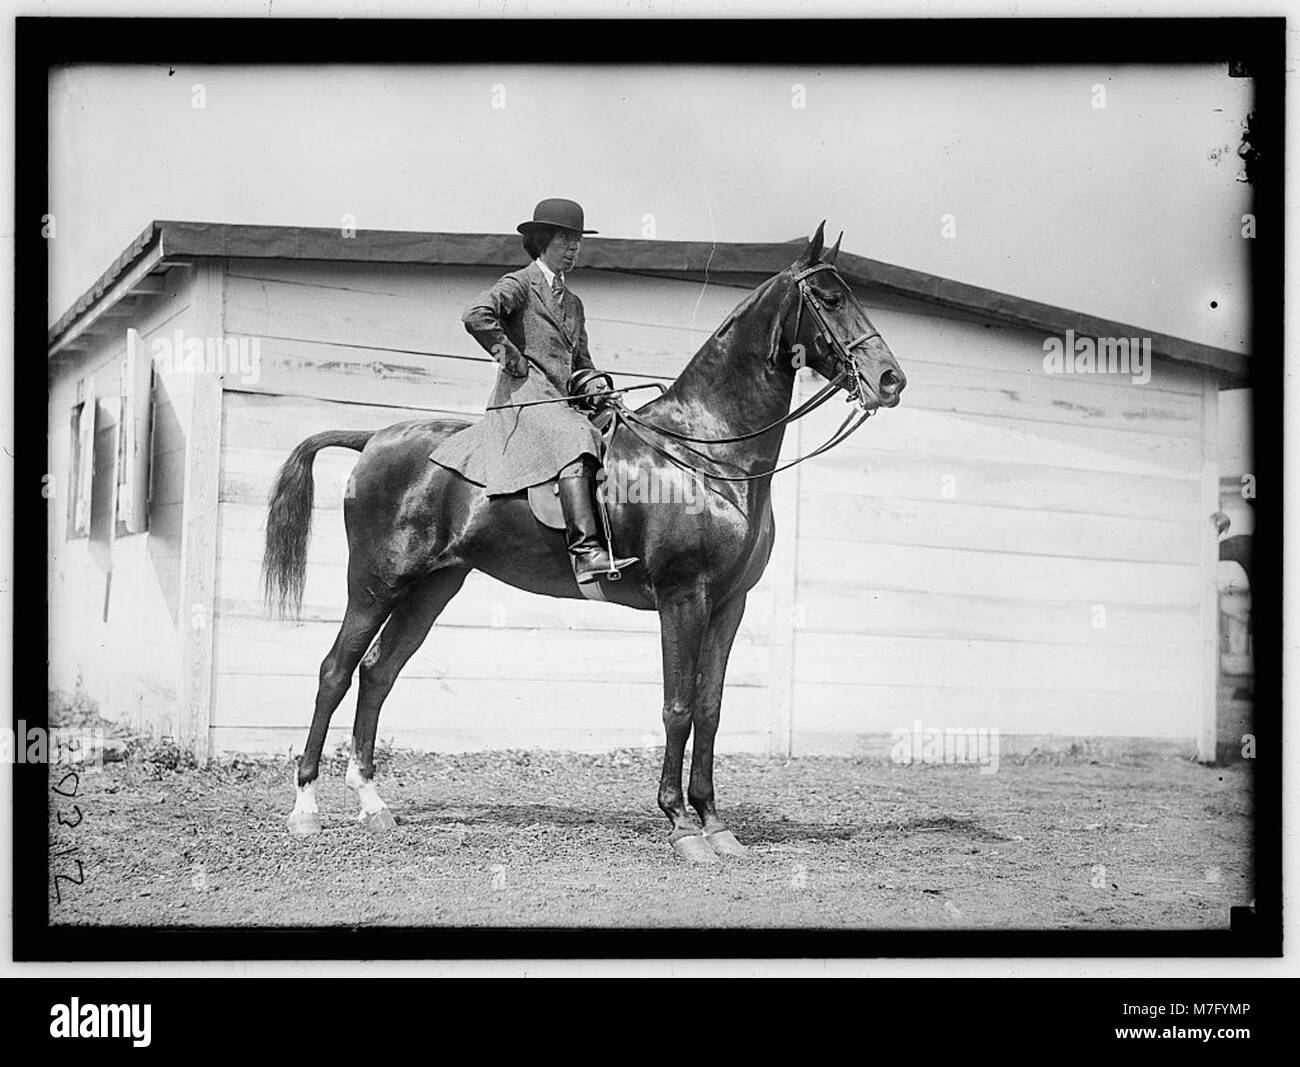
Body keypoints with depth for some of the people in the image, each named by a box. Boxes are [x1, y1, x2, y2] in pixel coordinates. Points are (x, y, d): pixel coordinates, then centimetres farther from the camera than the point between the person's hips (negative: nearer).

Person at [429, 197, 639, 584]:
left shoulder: (573, 303, 28)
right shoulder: (520, 284, 3)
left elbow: (580, 361, 28)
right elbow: (476, 315, -15)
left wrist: (593, 382, 5)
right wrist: (512, 358, -10)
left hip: (562, 401, 9)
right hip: (524, 394, -9)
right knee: (577, 439, -33)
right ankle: (586, 551, -45)